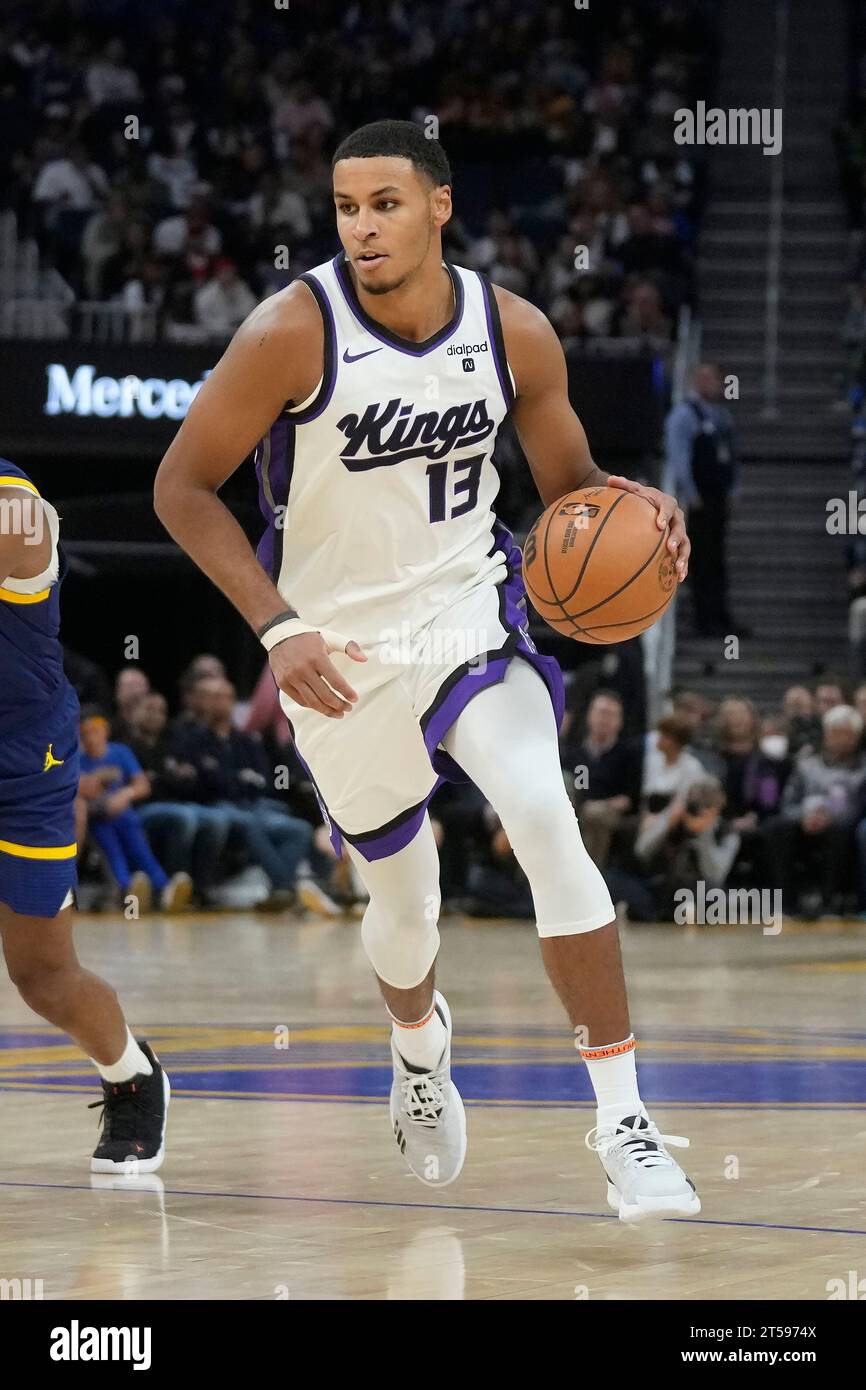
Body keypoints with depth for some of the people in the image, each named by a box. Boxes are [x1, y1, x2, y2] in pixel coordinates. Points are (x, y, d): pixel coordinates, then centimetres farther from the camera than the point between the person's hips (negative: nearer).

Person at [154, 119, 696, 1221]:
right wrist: (278, 628, -21)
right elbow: (182, 486, -11)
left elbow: (569, 484, 6)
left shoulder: (513, 332, -9)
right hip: (339, 656, -1)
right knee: (404, 903, 12)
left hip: (470, 620, 1)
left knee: (550, 829, -23)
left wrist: (632, 507, -18)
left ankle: (622, 1124, -18)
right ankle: (419, 1048, 50)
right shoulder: (293, 333, -18)